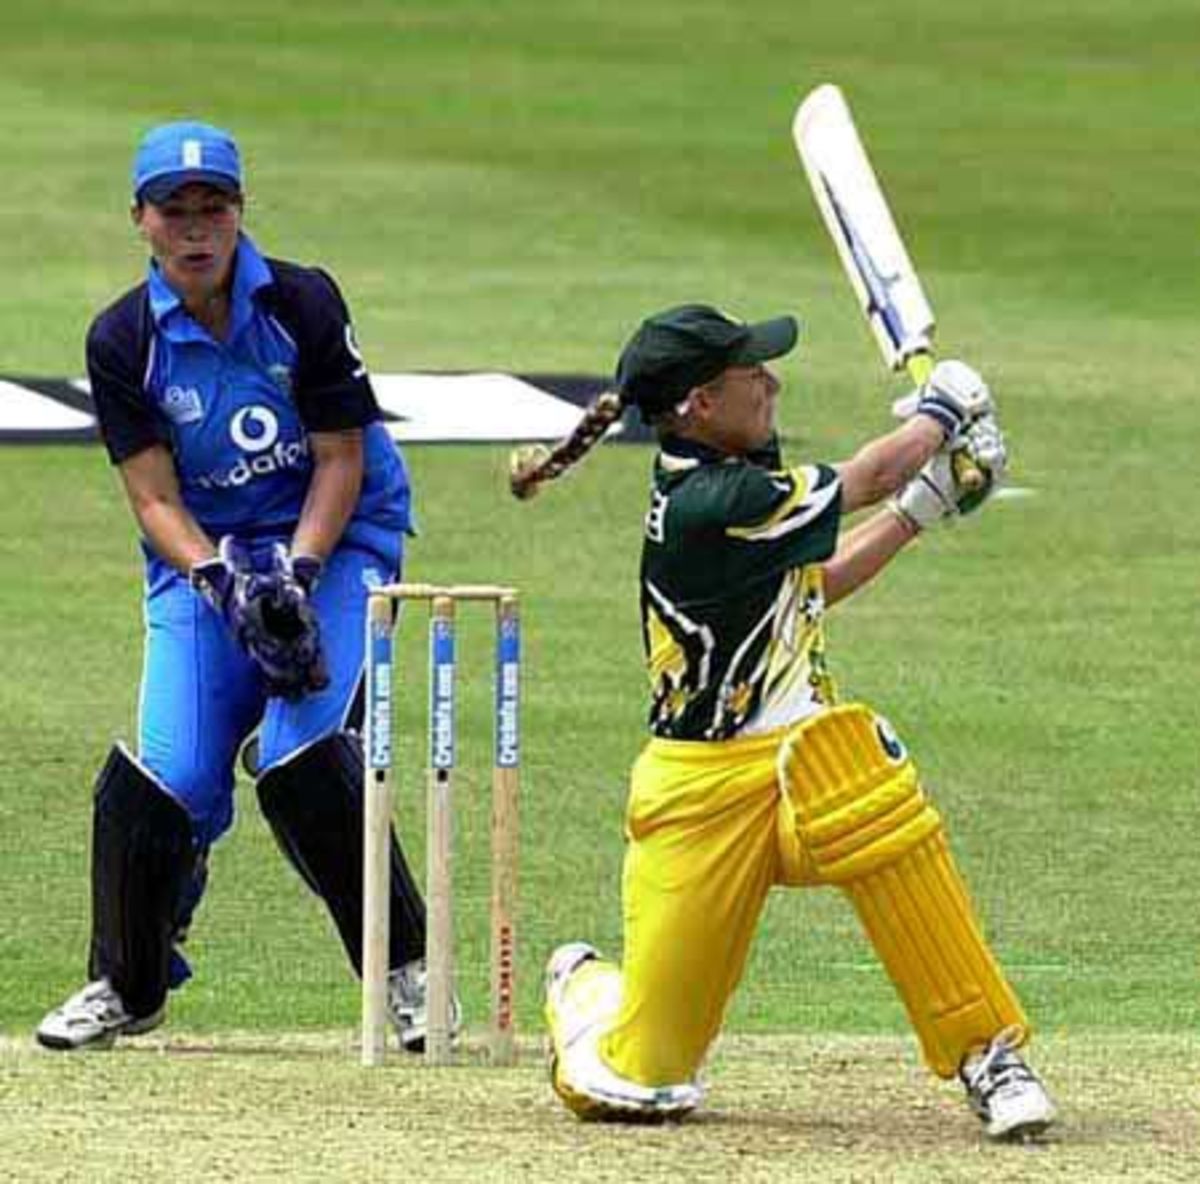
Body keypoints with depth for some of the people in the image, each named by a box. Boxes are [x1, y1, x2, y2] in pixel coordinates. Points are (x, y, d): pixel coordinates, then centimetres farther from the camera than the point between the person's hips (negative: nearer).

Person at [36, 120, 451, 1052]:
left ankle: (406, 971, -9)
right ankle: (127, 988, 10)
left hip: (332, 541, -2)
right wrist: (222, 581, -24)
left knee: (301, 758, -22)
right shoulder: (124, 341, -4)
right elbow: (155, 500, -7)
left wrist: (294, 575, -20)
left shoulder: (304, 305, -9)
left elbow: (342, 459, -7)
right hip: (201, 557, 2)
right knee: (168, 774, -11)